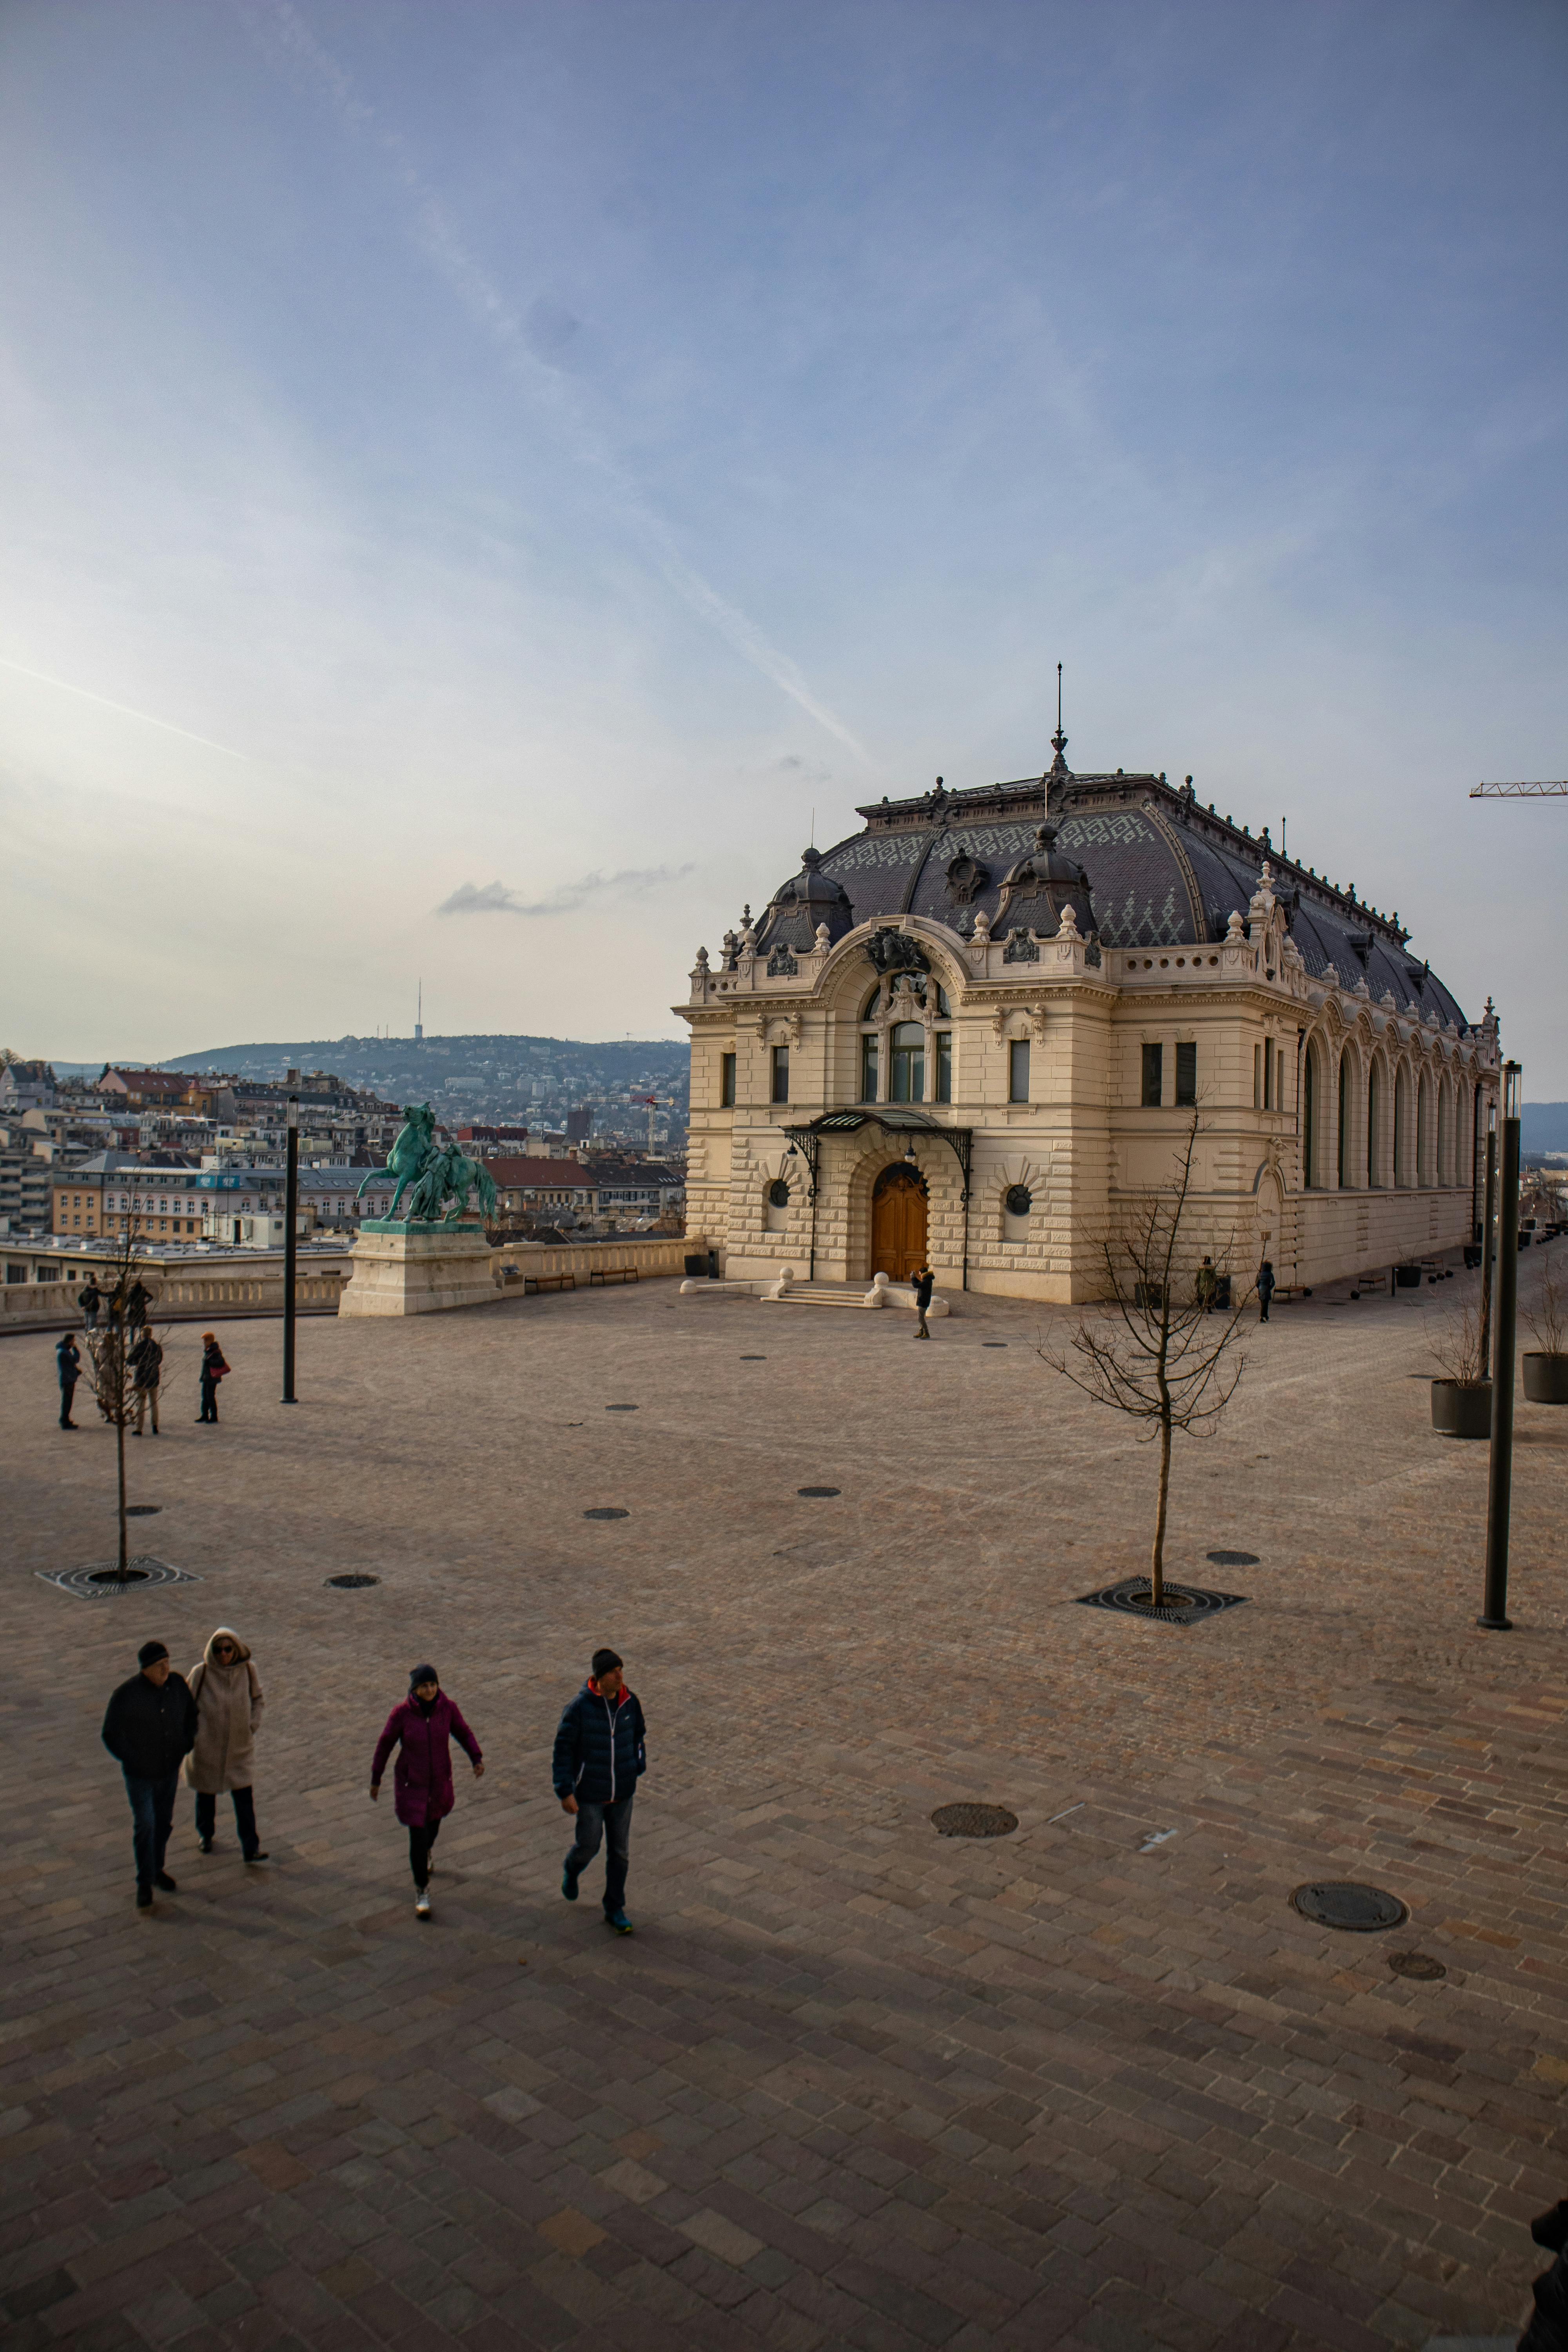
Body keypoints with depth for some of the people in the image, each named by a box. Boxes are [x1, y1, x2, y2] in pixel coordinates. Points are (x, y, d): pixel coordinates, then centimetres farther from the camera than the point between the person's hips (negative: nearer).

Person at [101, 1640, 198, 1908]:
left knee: (164, 1822, 17)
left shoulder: (178, 1685, -11)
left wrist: (185, 1745, -1)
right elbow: (111, 1735, -13)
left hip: (170, 1769, 4)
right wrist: (132, 1761, -13)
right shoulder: (126, 1694, -24)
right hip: (140, 1774, -4)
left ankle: (157, 1869, 37)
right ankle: (145, 1883, 14)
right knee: (145, 1826, -3)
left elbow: (191, 1714, 7)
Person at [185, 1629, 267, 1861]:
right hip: (207, 1746, -1)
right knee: (207, 1792, 20)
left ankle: (250, 1848, 7)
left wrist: (253, 1725, -4)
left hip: (239, 1746, 1)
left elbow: (257, 1698, 6)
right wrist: (194, 1733, -8)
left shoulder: (247, 1670, -10)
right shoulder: (201, 1672, -17)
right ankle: (205, 1834, 45)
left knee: (245, 1798, -1)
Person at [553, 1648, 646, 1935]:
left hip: (622, 1792, 4)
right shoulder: (580, 1707, -20)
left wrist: (638, 1765, 8)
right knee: (589, 1845, 7)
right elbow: (563, 1748, -14)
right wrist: (565, 1792, -14)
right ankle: (572, 1870, 43)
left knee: (620, 1851, 10)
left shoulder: (630, 1703, -7)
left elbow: (639, 1733, 14)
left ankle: (615, 1908, 27)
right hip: (590, 1793, -4)